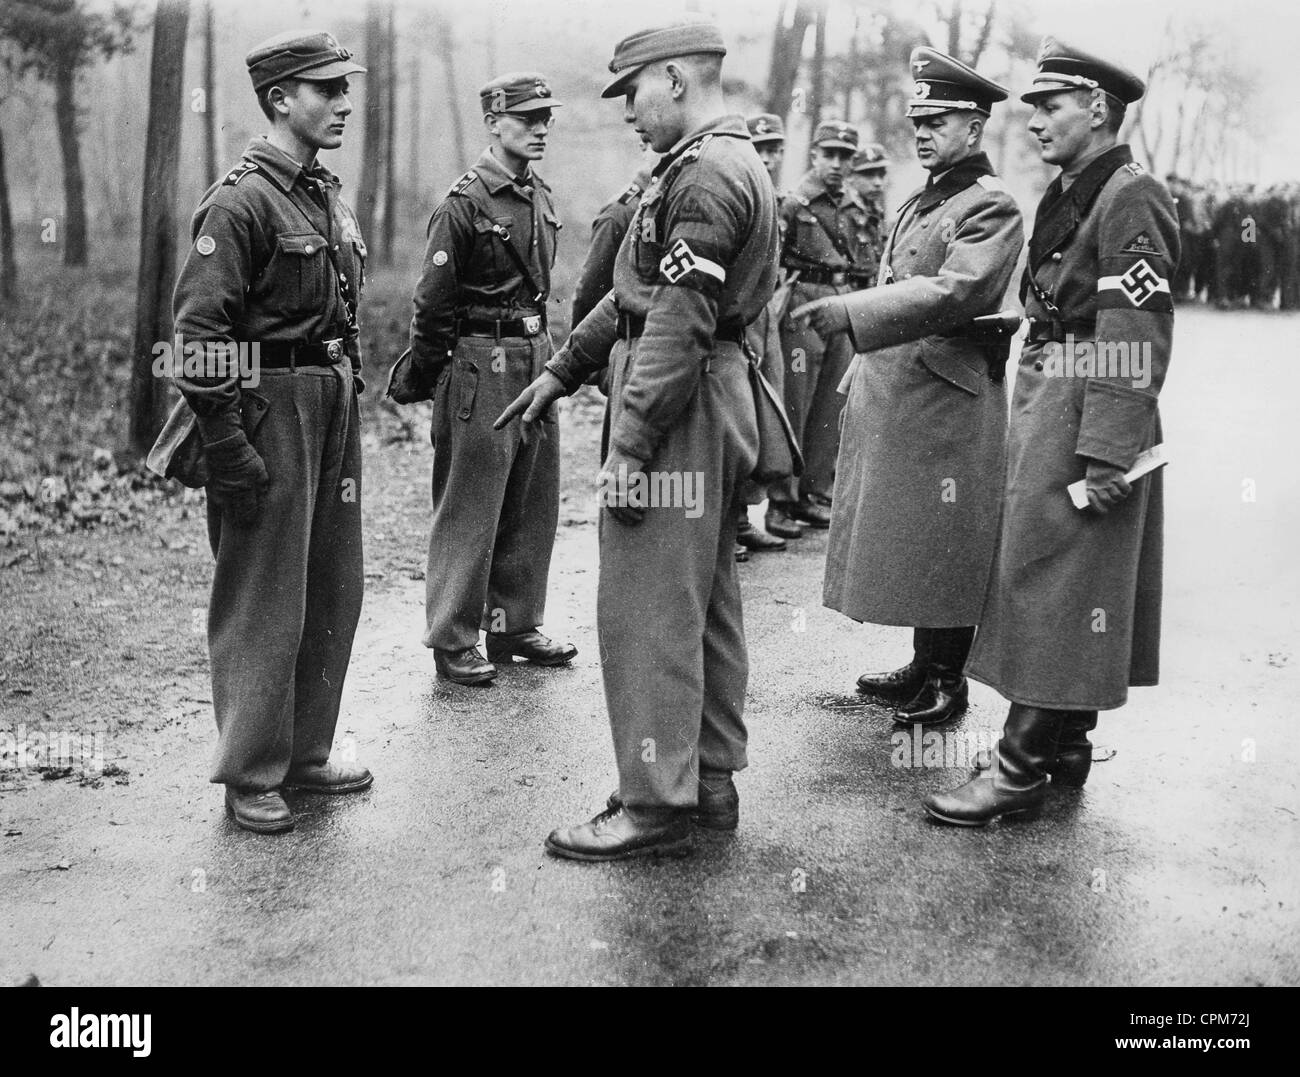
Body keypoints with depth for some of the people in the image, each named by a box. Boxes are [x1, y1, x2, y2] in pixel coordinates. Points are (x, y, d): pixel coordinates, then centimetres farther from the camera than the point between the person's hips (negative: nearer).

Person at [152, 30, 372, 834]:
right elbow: (199, 331, -17)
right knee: (264, 605, -1)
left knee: (335, 594, 13)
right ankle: (251, 777, 11)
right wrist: (228, 447, -19)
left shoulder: (331, 197, 14)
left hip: (335, 410, 9)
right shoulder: (242, 202, -13)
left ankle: (306, 752, 26)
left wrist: (352, 400, 17)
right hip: (271, 412, -9)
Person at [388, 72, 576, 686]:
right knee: (468, 513, -1)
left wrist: (547, 358, 18)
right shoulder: (464, 203, -12)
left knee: (534, 508, 12)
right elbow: (433, 302, -10)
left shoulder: (540, 198, 12)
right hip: (482, 365, -8)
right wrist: (423, 378, -5)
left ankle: (515, 625, 25)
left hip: (536, 360, 8)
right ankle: (452, 641, 9)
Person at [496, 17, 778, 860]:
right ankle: (712, 780, 24)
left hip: (681, 409, -11)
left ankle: (658, 804, 2)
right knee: (708, 603, 14)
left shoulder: (706, 173, -15)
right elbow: (637, 294, 20)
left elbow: (681, 323, -23)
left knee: (649, 609, -5)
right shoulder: (732, 164, 18)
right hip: (720, 402, 11)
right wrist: (561, 372, 18)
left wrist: (629, 444, -23)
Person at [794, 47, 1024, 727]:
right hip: (890, 391, 8)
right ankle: (924, 665, 26)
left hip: (948, 399, -8)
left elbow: (950, 293, -26)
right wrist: (859, 372, 16)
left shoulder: (991, 207, -11)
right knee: (908, 538, 13)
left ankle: (948, 680, 13)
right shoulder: (920, 201, 16)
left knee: (942, 542, 0)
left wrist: (852, 313, -36)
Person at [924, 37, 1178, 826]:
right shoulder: (1070, 194, 15)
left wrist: (1108, 453, -23)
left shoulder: (1130, 199, -14)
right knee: (1069, 591, 14)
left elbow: (1136, 338, -20)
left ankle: (1025, 767, 1)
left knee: (1052, 585, -6)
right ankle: (1065, 746, 25)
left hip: (1087, 415, -9)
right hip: (1047, 405, 9)